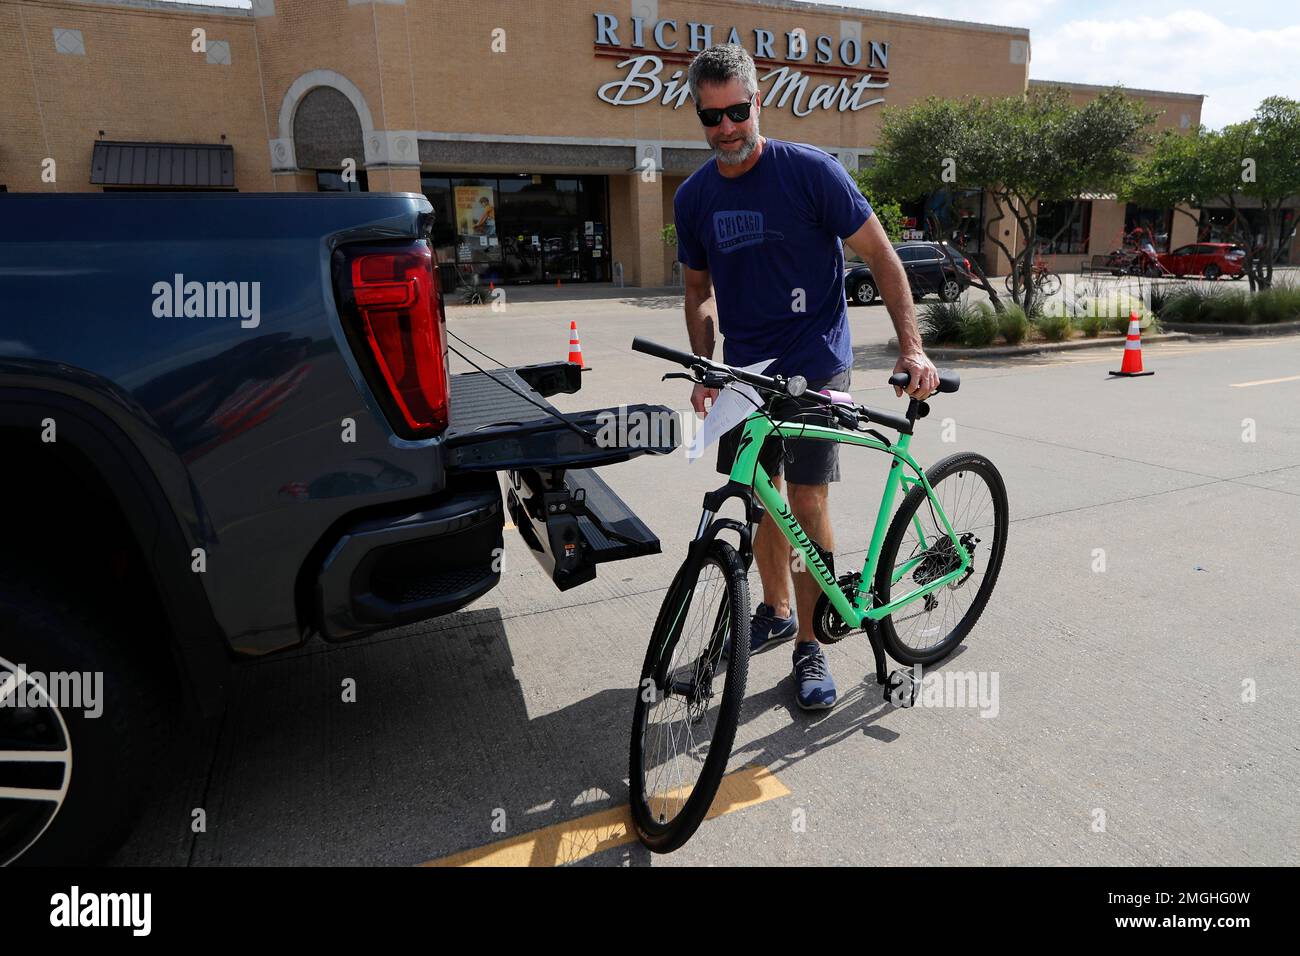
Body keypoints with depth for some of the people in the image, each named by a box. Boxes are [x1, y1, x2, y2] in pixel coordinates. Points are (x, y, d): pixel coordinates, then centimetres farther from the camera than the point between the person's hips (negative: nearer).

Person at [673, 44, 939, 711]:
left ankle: (809, 644, 8)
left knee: (808, 505, -6)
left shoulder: (809, 171, -10)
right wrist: (703, 369, 1)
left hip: (814, 367, -4)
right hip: (746, 370, 5)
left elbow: (881, 257, -7)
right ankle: (777, 611, 31)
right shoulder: (693, 198, 4)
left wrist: (911, 347, -14)